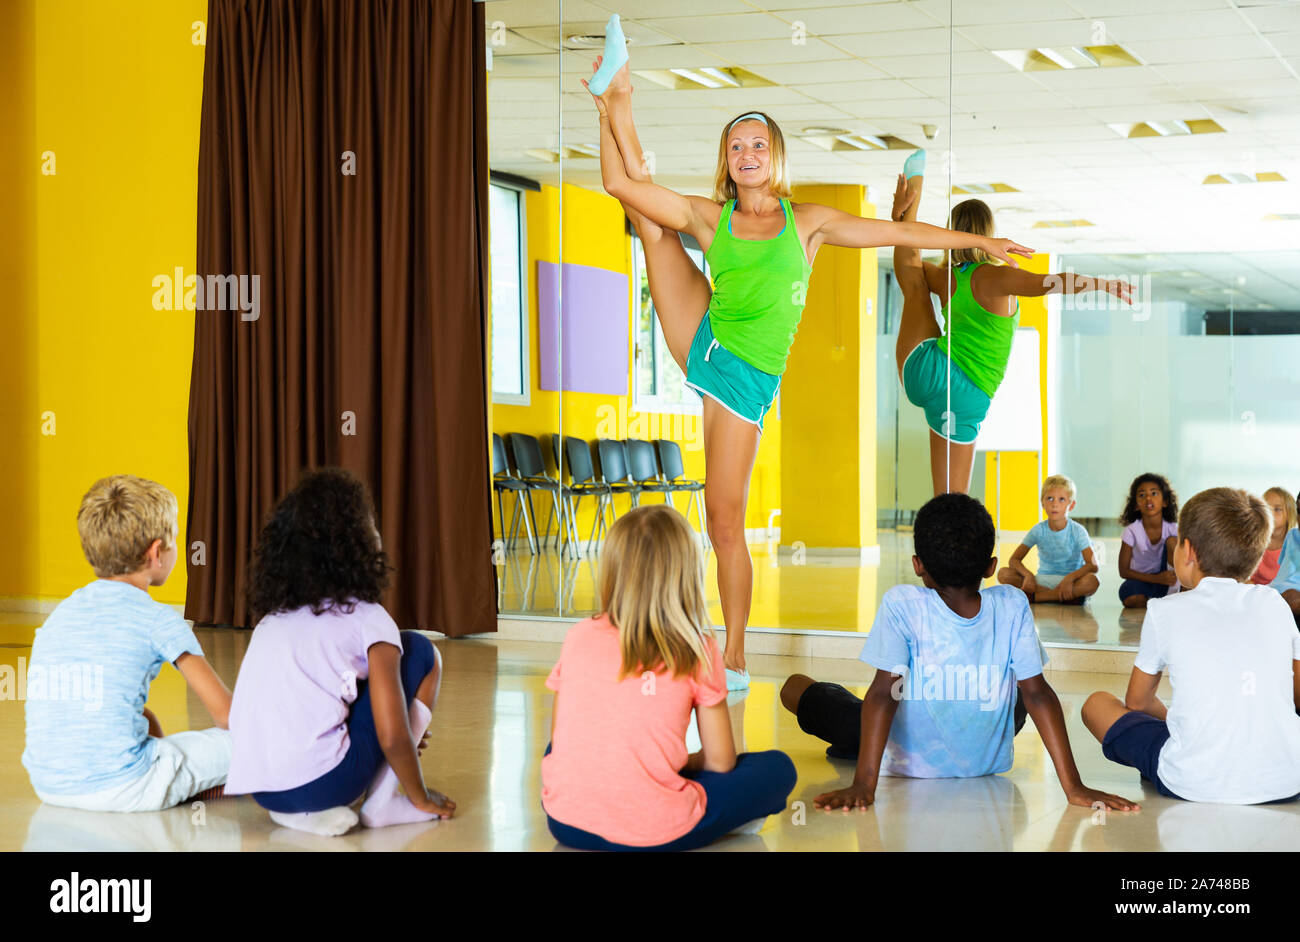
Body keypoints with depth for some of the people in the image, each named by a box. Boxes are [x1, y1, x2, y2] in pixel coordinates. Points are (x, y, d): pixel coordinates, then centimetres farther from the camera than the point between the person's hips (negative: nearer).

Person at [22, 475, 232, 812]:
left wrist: (161, 743, 30)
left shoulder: (60, 613, 14)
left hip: (48, 786, 7)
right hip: (119, 789, -7)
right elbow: (227, 714, -2)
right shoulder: (157, 619, -5)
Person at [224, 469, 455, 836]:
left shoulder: (272, 618, 17)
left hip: (259, 790, 6)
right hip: (316, 783, -6)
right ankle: (383, 803, 7)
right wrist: (421, 798, 12)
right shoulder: (367, 618, -2)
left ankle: (306, 812, 12)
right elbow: (392, 738, -6)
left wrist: (400, 737, 39)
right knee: (421, 652, 10)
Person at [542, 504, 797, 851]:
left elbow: (559, 740, 13)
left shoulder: (578, 638, 5)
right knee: (777, 767, 15)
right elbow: (719, 762, 3)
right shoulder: (697, 651, -3)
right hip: (655, 833, -2)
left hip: (567, 824, 3)